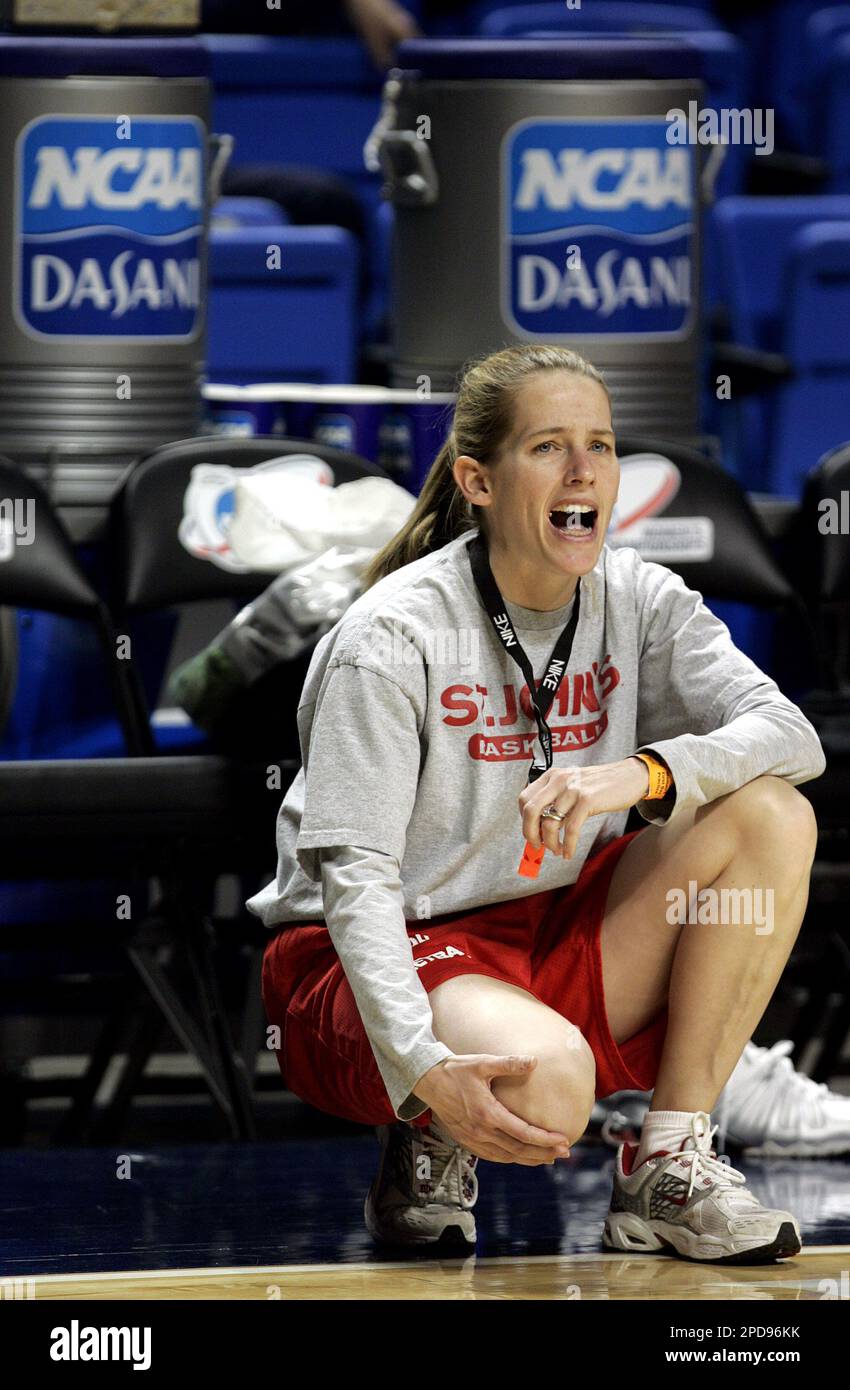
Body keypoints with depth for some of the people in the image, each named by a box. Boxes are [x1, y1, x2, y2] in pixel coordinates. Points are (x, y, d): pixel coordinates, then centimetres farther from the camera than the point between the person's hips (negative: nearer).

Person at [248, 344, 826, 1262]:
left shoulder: (636, 600, 0)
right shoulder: (394, 636, -16)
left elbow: (791, 737, -13)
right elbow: (355, 878, -21)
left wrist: (645, 773, -33)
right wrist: (424, 1067, -36)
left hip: (553, 947, 6)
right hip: (393, 957, -6)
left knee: (770, 818, -16)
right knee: (545, 1082, -39)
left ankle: (669, 1169, -11)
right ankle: (427, 1145, -1)